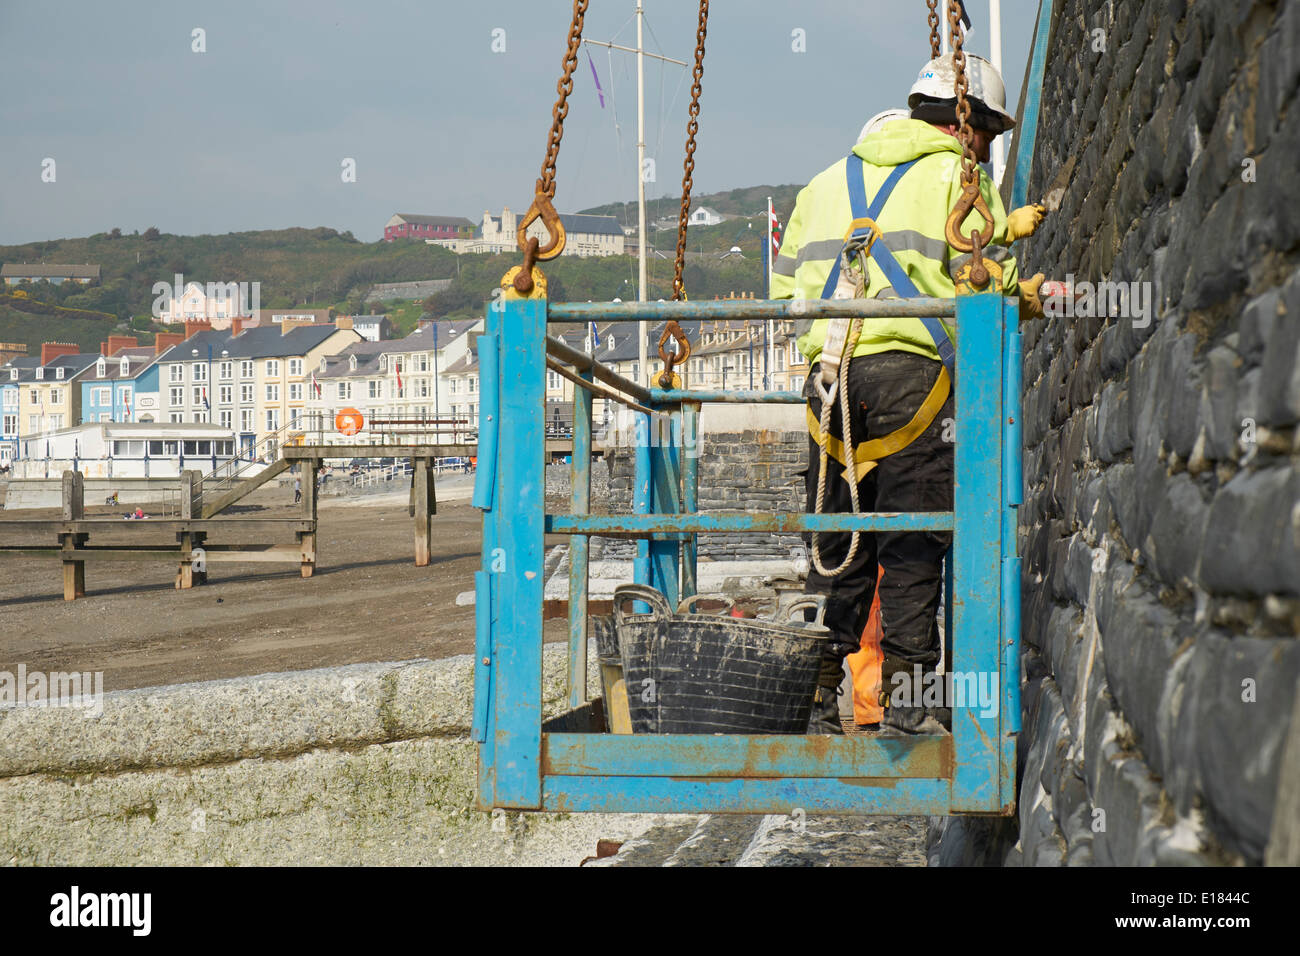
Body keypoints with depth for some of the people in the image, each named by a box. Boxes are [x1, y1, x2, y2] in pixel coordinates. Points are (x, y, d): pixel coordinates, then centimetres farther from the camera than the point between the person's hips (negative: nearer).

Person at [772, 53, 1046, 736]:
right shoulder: (957, 176, 6)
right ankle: (904, 699, -1)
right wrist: (1023, 296, 17)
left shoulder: (827, 181, 23)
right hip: (910, 373, -5)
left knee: (834, 548, 9)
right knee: (912, 545, 0)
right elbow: (983, 280, -4)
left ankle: (816, 698, 8)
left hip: (828, 372, 5)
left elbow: (787, 286, 21)